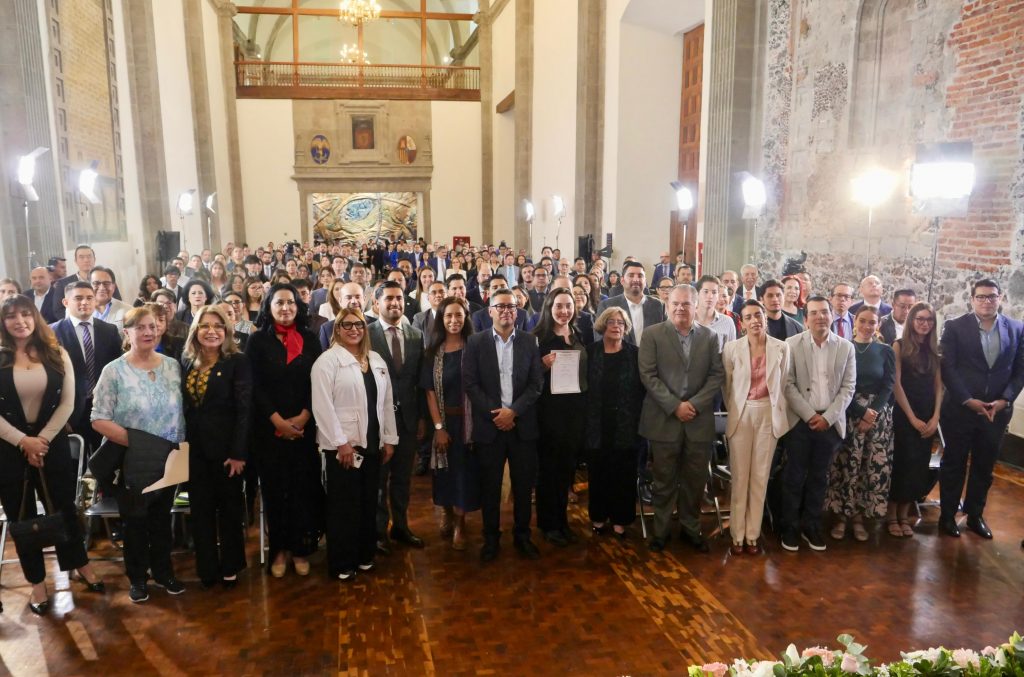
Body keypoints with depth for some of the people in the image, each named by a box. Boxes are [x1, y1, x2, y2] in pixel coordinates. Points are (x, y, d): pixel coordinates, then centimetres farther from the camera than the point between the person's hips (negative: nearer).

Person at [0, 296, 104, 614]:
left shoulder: (57, 355, 0)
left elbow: (67, 403, -3)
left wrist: (43, 439, -12)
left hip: (53, 443, 1)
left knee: (63, 507, 11)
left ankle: (80, 564, 31)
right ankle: (37, 582, 24)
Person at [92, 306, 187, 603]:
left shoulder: (173, 366, 1)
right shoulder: (114, 371, -9)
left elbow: (182, 411, 5)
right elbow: (99, 420, -12)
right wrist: (134, 441, -20)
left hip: (169, 461, 3)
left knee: (162, 519, 16)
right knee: (134, 521, 12)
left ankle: (163, 572, 32)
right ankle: (137, 578, 29)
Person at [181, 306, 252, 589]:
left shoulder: (238, 362, -9)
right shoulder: (186, 362, 6)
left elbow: (244, 410, -13)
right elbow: (181, 407, 8)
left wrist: (238, 452, -18)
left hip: (226, 446, -4)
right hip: (194, 448, 4)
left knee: (229, 509, 10)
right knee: (201, 510, 12)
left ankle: (230, 567, 25)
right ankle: (207, 568, 25)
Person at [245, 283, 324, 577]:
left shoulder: (309, 340, 7)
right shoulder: (258, 340, 2)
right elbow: (255, 386, -4)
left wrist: (302, 417, -9)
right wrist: (278, 421, -12)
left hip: (305, 426, 1)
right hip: (268, 428, -1)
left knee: (304, 486, 2)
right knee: (275, 487, 5)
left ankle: (300, 548, 14)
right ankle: (278, 548, 17)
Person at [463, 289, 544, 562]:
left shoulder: (529, 341, 4)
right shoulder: (476, 342, 1)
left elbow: (536, 383, -1)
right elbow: (470, 383, -4)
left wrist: (513, 411, -12)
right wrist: (494, 413, -12)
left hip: (522, 424, 1)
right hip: (489, 424, -1)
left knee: (524, 485, 9)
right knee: (490, 486, 7)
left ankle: (523, 535, 25)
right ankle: (491, 538, 22)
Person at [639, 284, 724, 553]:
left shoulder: (710, 336, 8)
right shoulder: (652, 334, -1)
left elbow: (717, 375, 2)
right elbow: (648, 375, -7)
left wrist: (695, 404, -11)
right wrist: (675, 406, -13)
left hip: (699, 420, 2)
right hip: (664, 419, -2)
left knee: (695, 479, 10)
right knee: (664, 480, 7)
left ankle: (691, 528, 27)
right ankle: (661, 530, 22)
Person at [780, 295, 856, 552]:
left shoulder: (846, 347, 4)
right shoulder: (792, 344, -3)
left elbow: (848, 387, 2)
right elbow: (788, 384, -6)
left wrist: (828, 417, -9)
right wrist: (809, 415, -13)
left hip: (830, 422, 2)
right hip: (800, 420, -2)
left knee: (819, 477, 10)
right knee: (794, 476, 4)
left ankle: (812, 527, 23)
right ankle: (790, 528, 16)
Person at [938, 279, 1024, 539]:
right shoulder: (955, 327, -6)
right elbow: (947, 368, -9)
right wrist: (968, 400, -15)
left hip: (997, 411, 3)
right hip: (960, 409, -3)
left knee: (984, 467, 14)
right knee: (954, 465, 8)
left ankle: (975, 515, 29)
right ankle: (947, 516, 20)